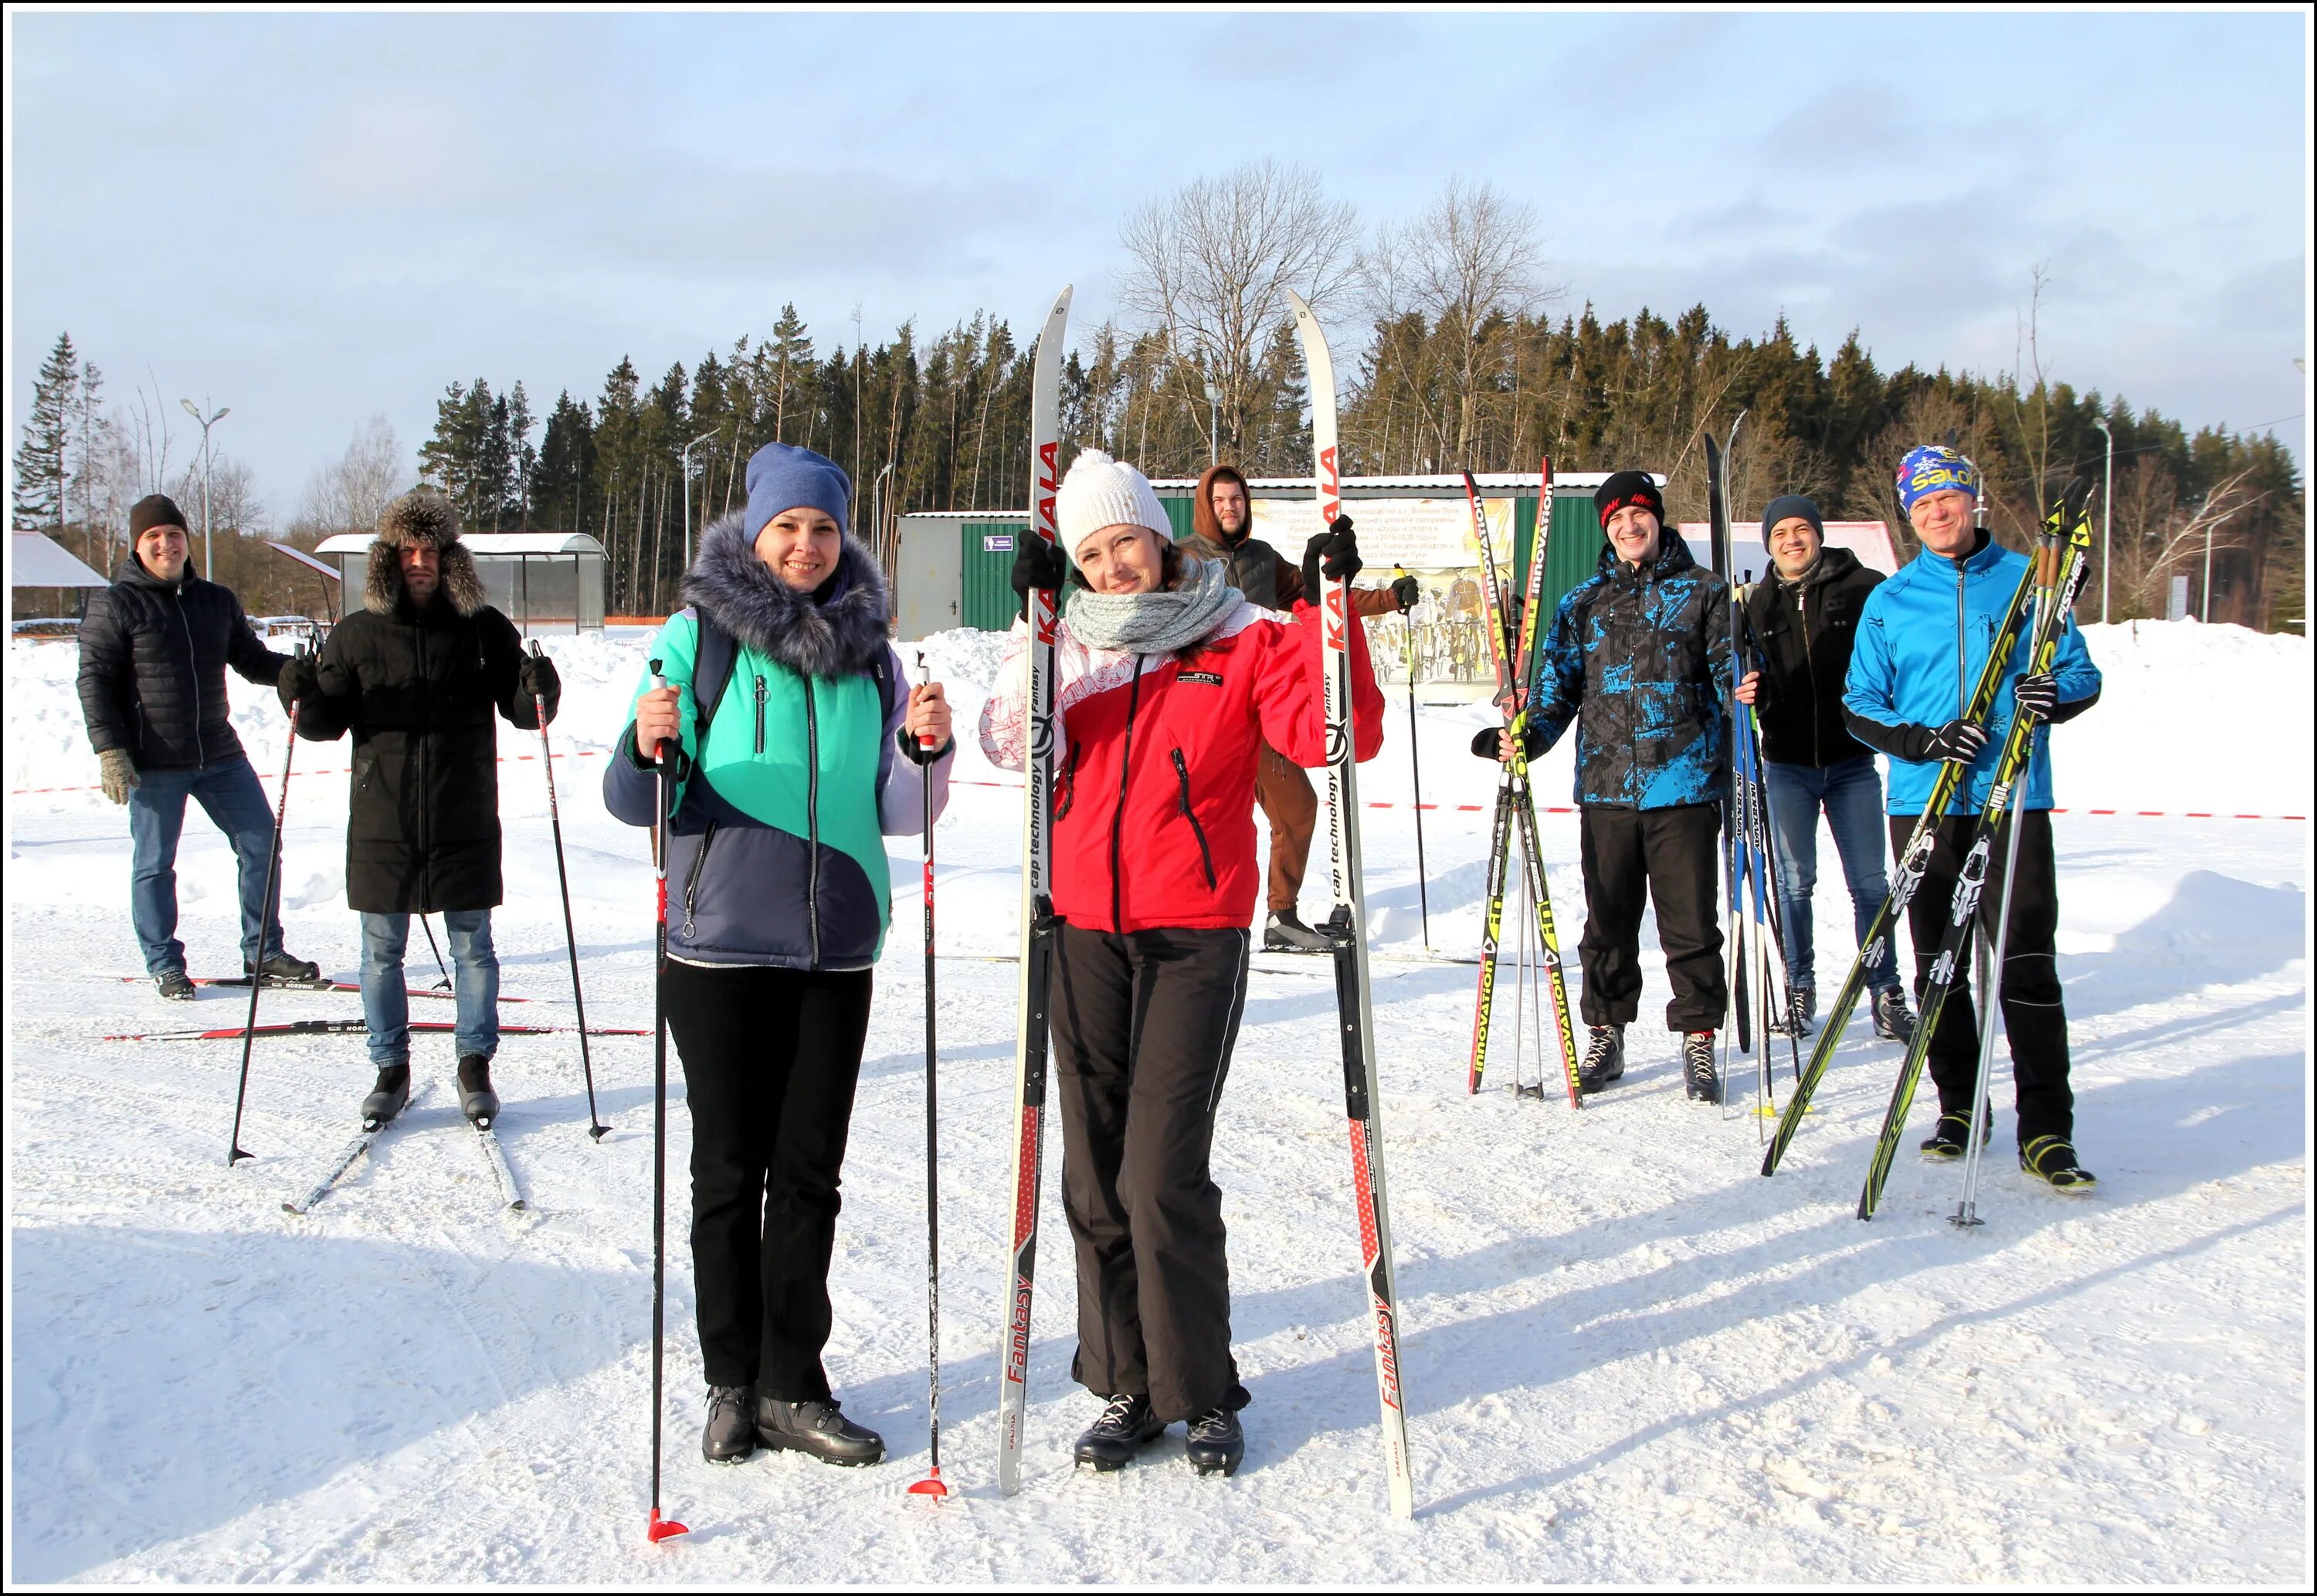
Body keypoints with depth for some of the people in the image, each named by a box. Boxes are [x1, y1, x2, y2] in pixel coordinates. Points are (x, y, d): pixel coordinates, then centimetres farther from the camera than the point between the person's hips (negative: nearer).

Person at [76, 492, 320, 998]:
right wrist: (109, 749, -14)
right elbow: (95, 680, -5)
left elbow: (251, 660, 16)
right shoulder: (115, 605, -3)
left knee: (261, 844, 5)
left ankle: (263, 954, 17)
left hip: (220, 756, 5)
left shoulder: (218, 601, 10)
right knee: (155, 864, 4)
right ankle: (164, 965, 18)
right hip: (152, 763, -4)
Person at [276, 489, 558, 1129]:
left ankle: (475, 1065, 22)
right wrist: (305, 697, -17)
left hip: (465, 824, -1)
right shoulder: (358, 634, 2)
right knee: (381, 951, 8)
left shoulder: (483, 630, 1)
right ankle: (391, 1069, 23)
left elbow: (521, 711, 4)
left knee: (472, 946, 8)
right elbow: (328, 722, 4)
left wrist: (539, 692, -17)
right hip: (382, 823, 1)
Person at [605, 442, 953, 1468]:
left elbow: (893, 813, 10)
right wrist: (645, 748, -25)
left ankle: (793, 1386, 17)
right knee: (730, 1170, 5)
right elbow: (638, 802, -4)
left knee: (810, 1171, 7)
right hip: (722, 945, -3)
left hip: (838, 945, 3)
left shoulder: (869, 651, 9)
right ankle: (732, 1384, 18)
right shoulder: (698, 634, -1)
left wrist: (925, 751, -9)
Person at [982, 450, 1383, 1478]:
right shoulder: (1071, 646, 11)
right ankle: (1127, 1388, 22)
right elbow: (1013, 747, -5)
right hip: (1083, 934, 4)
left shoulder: (1242, 641, 3)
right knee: (1096, 1175, 8)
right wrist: (1035, 621, -12)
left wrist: (1325, 608, -17)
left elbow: (1339, 737, -10)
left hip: (1194, 937, -4)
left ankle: (1201, 1393, 10)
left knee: (1162, 1177, -8)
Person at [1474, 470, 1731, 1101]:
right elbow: (1558, 688, 14)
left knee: (1690, 922, 0)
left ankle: (1697, 1038, 12)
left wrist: (1743, 689, -19)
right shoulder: (1584, 603, 14)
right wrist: (1524, 737, -2)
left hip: (1685, 784, -3)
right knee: (1608, 922, 10)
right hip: (1606, 787, 3)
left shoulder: (1701, 592, 7)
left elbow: (1729, 666, 4)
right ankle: (1605, 1035, 21)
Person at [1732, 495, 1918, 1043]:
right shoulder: (1757, 604, 7)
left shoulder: (1864, 588, -4)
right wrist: (1745, 694, -13)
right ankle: (1798, 988, 19)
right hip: (1786, 765, 2)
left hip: (1852, 763, -2)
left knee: (1870, 884, 2)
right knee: (1793, 882, 7)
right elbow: (1741, 678, 9)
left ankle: (1885, 992, 11)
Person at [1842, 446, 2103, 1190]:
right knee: (1938, 966, 7)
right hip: (1924, 805, 2)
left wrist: (2055, 694, -14)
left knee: (2029, 965, -8)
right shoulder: (1889, 601, 8)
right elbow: (1860, 707, 6)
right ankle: (1959, 1106, 20)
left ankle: (2046, 1130, -4)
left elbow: (2083, 674, 10)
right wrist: (1924, 740, -12)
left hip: (2015, 802, -2)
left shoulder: (2026, 581, 7)